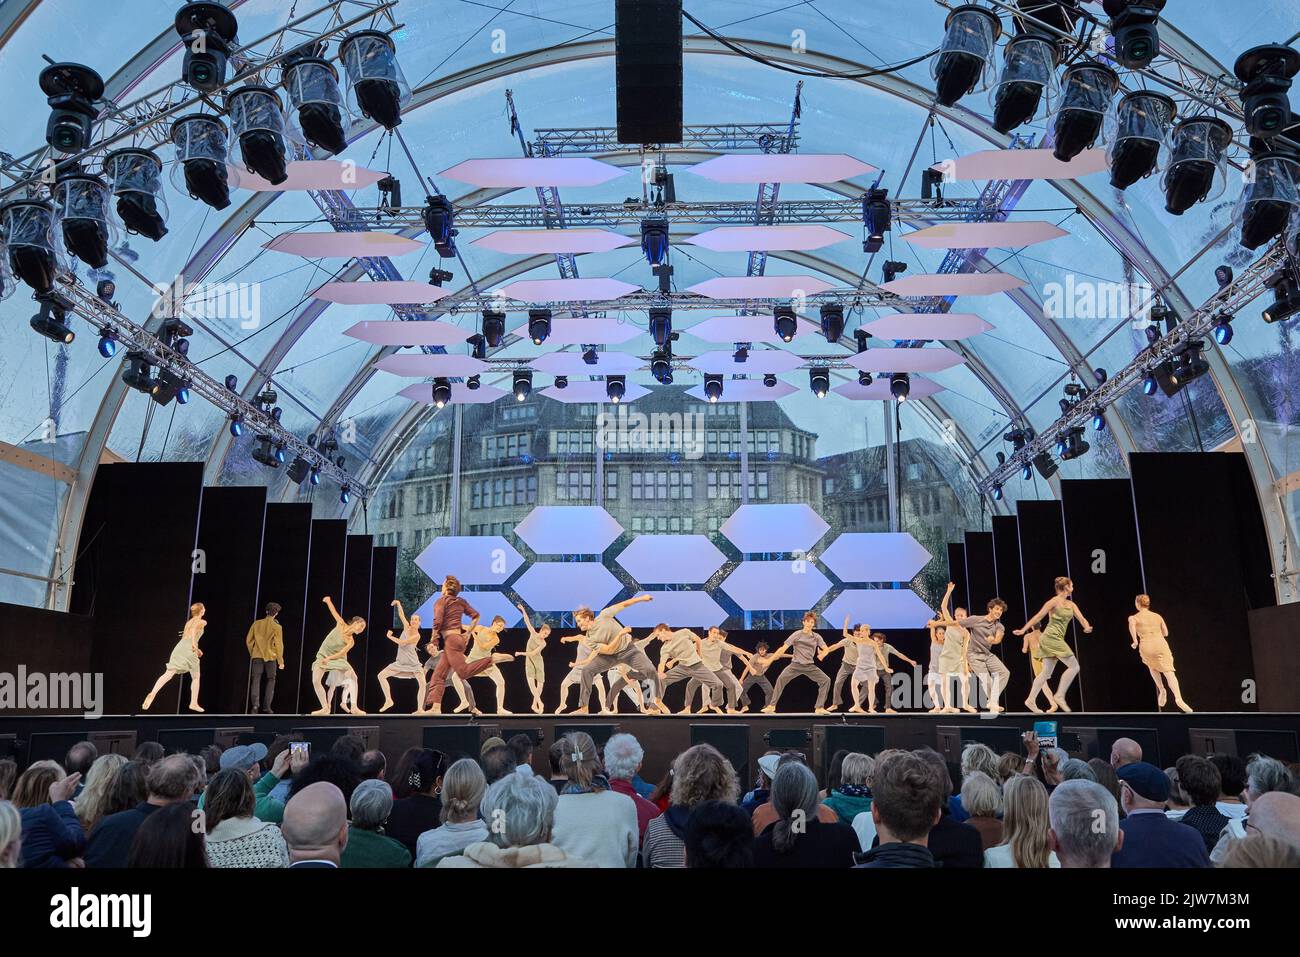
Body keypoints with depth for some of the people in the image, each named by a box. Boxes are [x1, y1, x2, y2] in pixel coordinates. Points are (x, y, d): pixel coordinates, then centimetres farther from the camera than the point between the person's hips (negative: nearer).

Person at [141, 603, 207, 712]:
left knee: (168, 674, -8)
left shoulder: (189, 622, 27)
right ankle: (194, 703, 13)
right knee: (196, 677, 12)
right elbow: (194, 629, -16)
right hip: (189, 651, -5)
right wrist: (194, 643, -26)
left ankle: (153, 693, -31)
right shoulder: (202, 622, 6)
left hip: (179, 646, 5)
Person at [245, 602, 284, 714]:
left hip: (257, 656, 2)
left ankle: (255, 705, -18)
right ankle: (266, 707, 5)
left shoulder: (256, 623, 3)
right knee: (271, 681, 11)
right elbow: (279, 645, -6)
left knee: (256, 680, 0)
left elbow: (248, 640, 7)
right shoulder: (277, 627, -6)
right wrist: (281, 661, 0)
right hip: (271, 657, -2)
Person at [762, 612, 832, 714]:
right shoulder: (797, 634, -4)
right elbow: (783, 648, -8)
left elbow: (826, 648, -4)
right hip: (795, 664, -3)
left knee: (826, 680, -10)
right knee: (781, 679, -26)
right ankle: (771, 706, -21)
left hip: (810, 666, 4)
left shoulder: (817, 637, 6)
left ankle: (819, 708, -2)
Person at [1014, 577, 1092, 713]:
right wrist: (1023, 630, -7)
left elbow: (1081, 618, 7)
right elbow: (1038, 616, -7)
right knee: (1074, 666, -10)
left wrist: (1087, 627, -16)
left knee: (1046, 672, 6)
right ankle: (1059, 696, -8)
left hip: (1057, 640, 8)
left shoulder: (1071, 604, 16)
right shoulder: (1054, 601, -6)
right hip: (1051, 637, -8)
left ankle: (1031, 700, 6)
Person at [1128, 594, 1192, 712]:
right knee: (1169, 673, -8)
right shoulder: (1158, 616, 16)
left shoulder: (1134, 617, 6)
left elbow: (1131, 623, -18)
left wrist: (1135, 641, -11)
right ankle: (1179, 699, -28)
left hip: (1146, 647, -1)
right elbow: (1165, 633, 20)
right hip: (1161, 645, 1)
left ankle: (1161, 690, 12)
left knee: (1152, 667, 30)